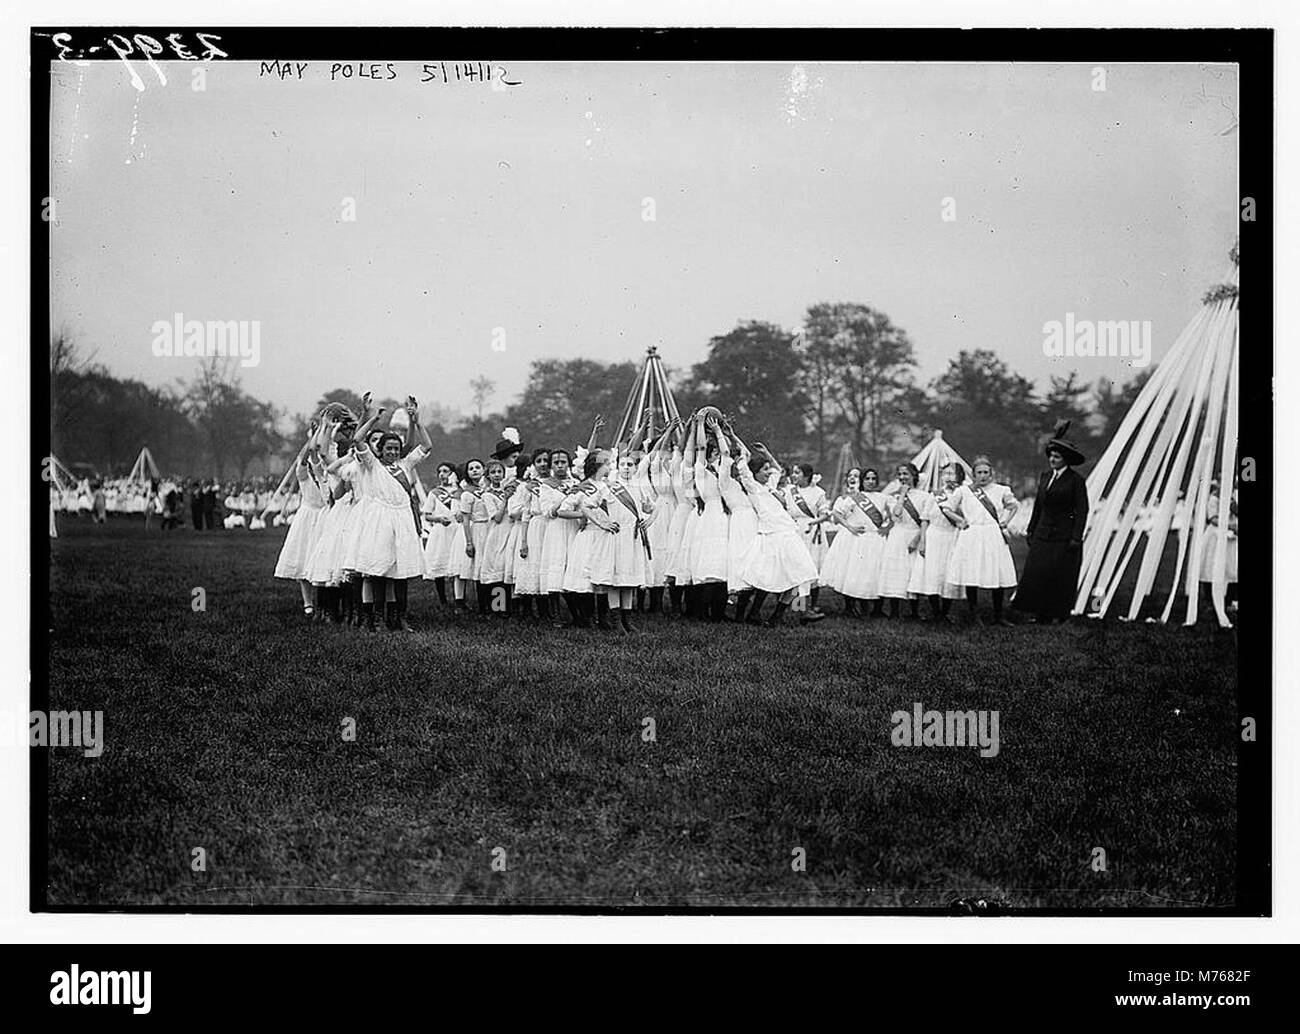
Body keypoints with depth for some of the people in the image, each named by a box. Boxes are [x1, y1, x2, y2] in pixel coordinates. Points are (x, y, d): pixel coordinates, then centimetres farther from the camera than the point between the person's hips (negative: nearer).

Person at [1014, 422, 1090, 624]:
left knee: (1061, 576, -2)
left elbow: (1082, 510, -9)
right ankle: (1041, 613, 4)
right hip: (1043, 534, 6)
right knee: (1037, 572, -1)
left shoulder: (1075, 480, -7)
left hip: (1064, 536, -5)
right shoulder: (1045, 476, 11)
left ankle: (1059, 614, 9)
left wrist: (1076, 538, -14)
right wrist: (1030, 530, 14)